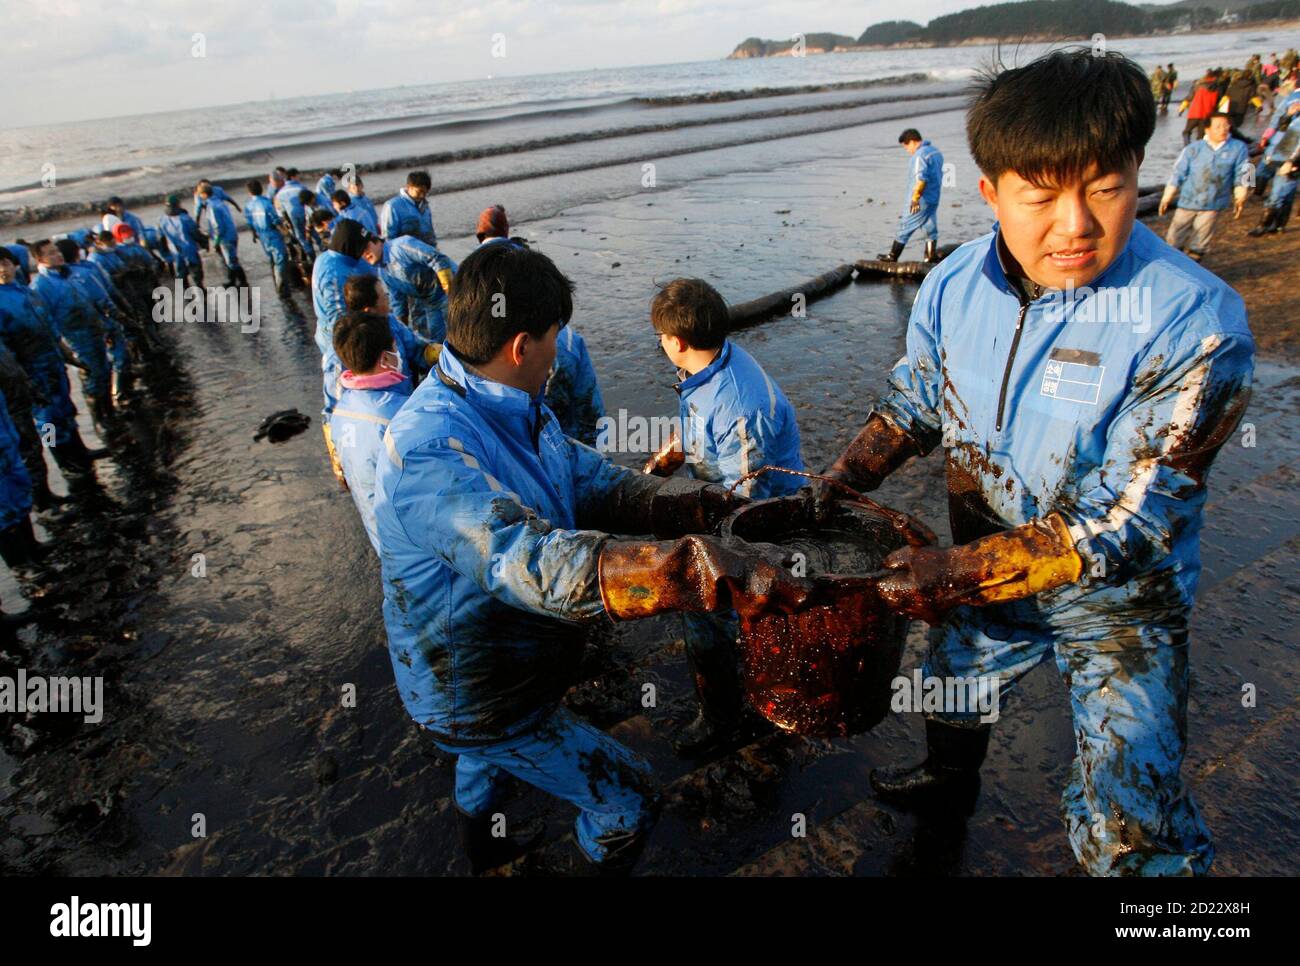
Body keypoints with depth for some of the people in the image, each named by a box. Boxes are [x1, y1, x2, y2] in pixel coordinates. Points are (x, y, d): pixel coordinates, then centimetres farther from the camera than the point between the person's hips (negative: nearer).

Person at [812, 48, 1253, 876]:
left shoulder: (1195, 326, -29)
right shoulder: (954, 286, -13)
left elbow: (1120, 522, -29)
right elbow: (914, 404, 3)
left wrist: (959, 574, -33)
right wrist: (833, 488, -9)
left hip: (1121, 598, -5)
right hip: (989, 569, 5)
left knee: (1131, 830, -2)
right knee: (951, 685, 29)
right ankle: (950, 783, 62)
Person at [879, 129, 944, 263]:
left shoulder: (920, 155, -17)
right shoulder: (935, 151, 13)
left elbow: (921, 179, -27)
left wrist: (915, 198, -28)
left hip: (922, 201, -9)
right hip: (934, 198, 9)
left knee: (904, 226, 0)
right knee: (931, 228, 12)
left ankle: (893, 257, 7)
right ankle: (931, 257, 13)